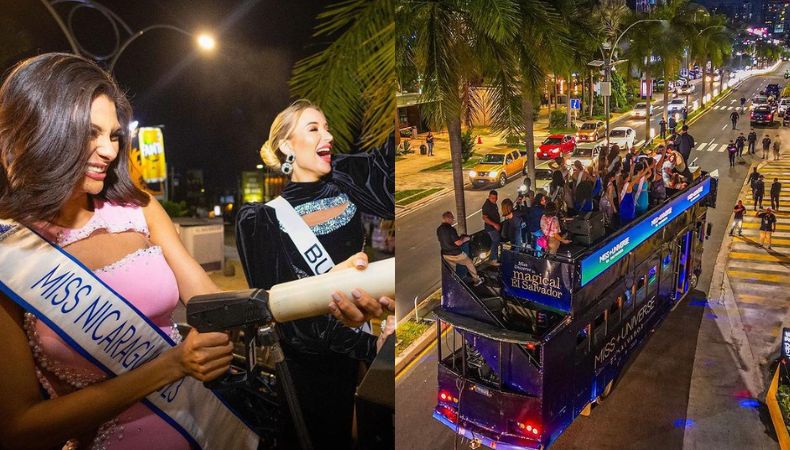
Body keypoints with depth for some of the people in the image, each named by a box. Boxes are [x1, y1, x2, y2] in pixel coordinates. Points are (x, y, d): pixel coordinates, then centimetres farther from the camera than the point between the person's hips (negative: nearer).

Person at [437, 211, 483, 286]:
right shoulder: (450, 229, -25)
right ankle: (476, 280, 28)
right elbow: (458, 243, -25)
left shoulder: (439, 229, -1)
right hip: (455, 254, -6)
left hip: (445, 255, 6)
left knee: (452, 271, 24)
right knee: (469, 263, 16)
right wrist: (465, 239, -4)